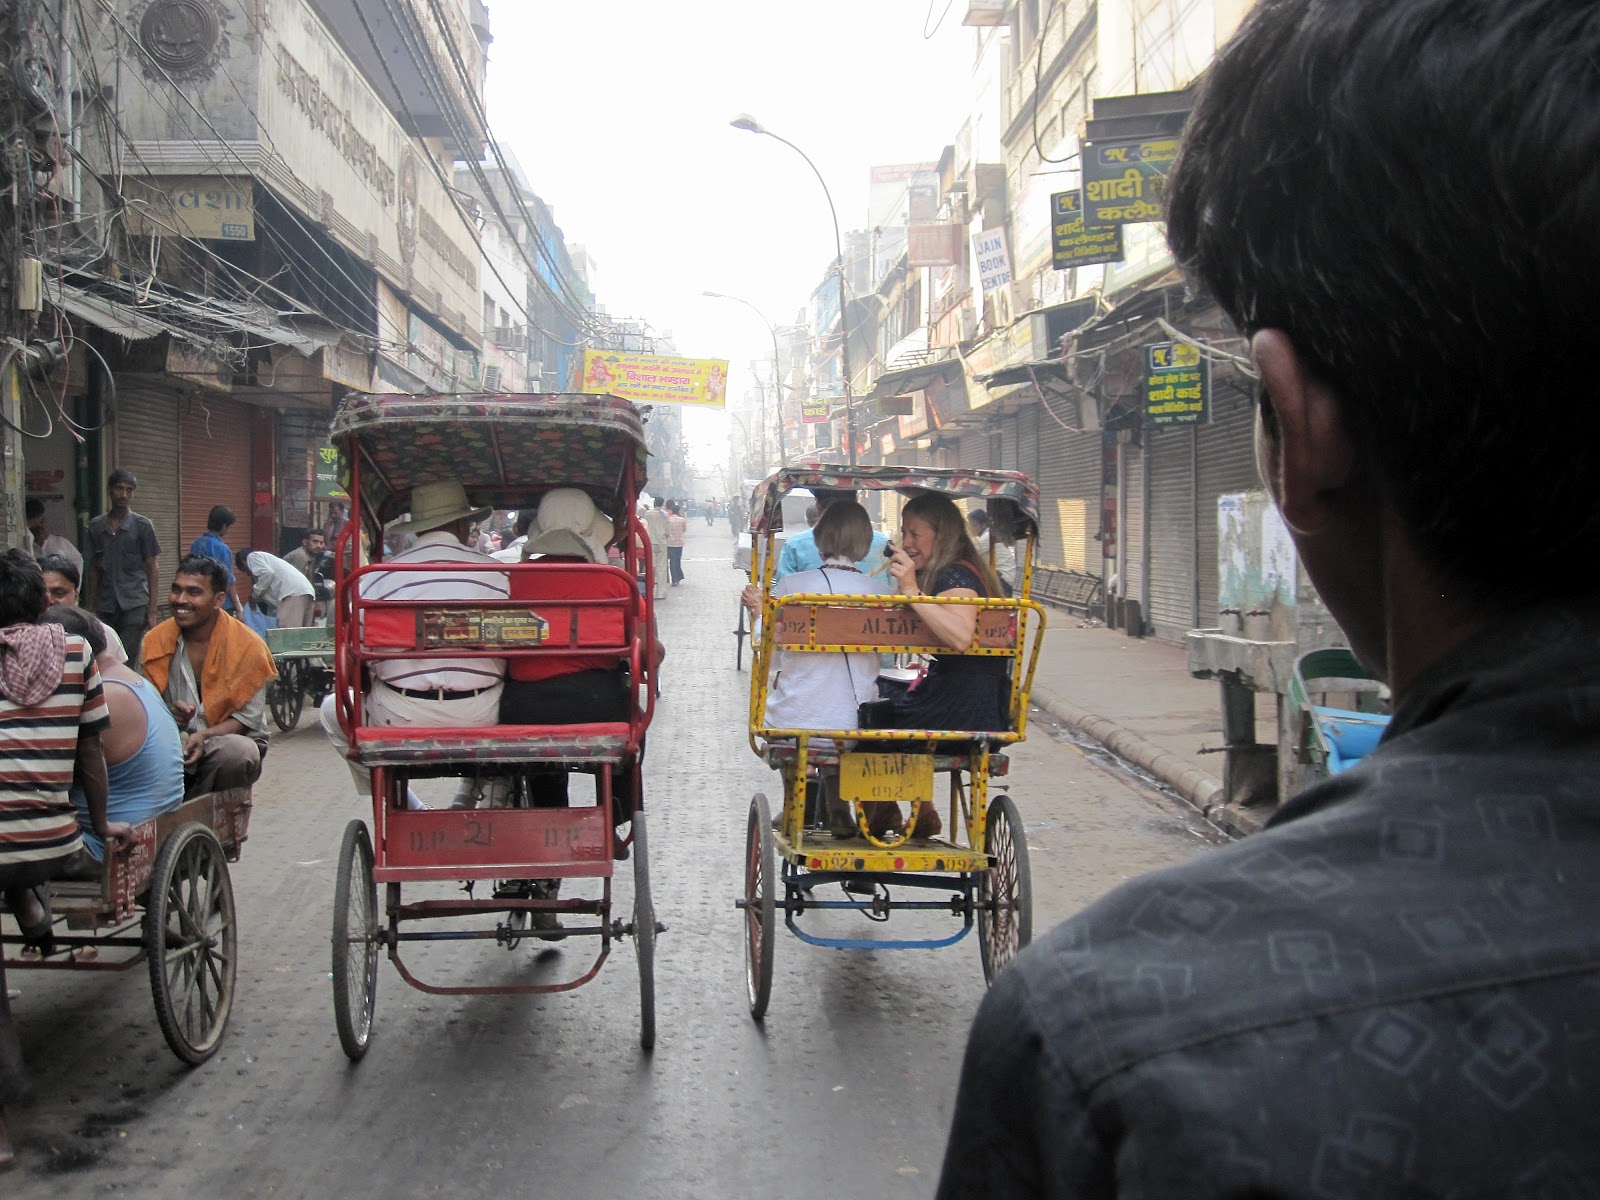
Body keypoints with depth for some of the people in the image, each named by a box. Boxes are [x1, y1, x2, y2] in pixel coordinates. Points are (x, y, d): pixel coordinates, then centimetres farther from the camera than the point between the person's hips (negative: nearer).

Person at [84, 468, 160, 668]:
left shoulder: (142, 525, 2)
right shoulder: (96, 526, 10)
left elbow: (152, 569, 3)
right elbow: (95, 569, 15)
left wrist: (152, 610, -2)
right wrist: (92, 607, 11)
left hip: (134, 605, -3)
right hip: (105, 606, 3)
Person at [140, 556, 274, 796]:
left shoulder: (248, 645, -8)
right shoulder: (155, 641, 2)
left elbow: (249, 717, -7)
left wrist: (205, 736, -24)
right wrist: (170, 717, -18)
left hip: (229, 740, -1)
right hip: (173, 744, 2)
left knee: (237, 752, -37)